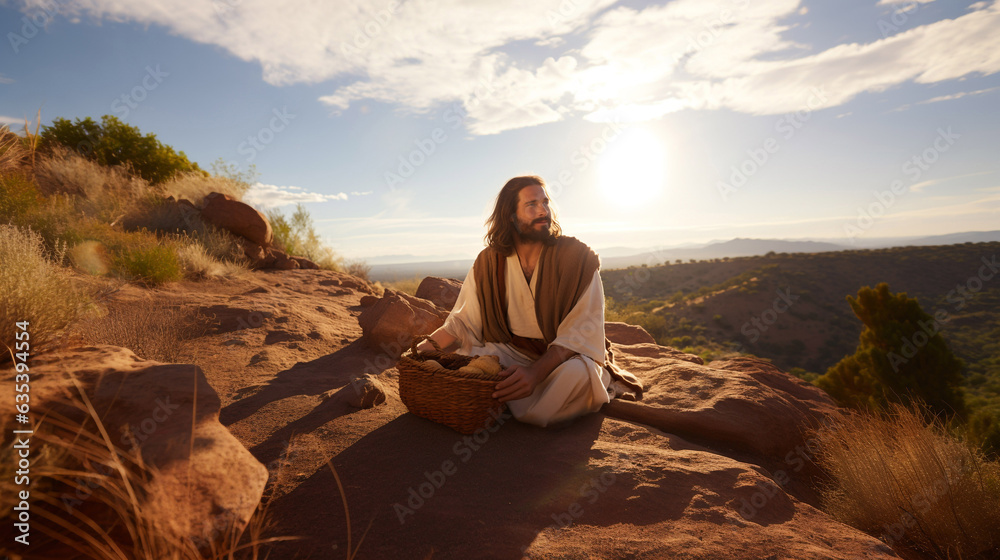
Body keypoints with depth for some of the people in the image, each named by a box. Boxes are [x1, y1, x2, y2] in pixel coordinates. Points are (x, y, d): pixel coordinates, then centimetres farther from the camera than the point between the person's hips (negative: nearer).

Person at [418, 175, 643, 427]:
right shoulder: (489, 263, -4)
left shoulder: (578, 258, -15)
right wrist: (421, 351, -15)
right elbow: (462, 322, 1)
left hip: (567, 357, -2)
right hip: (512, 353, 3)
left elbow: (581, 333, -22)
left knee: (575, 373, -37)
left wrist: (537, 371, -37)